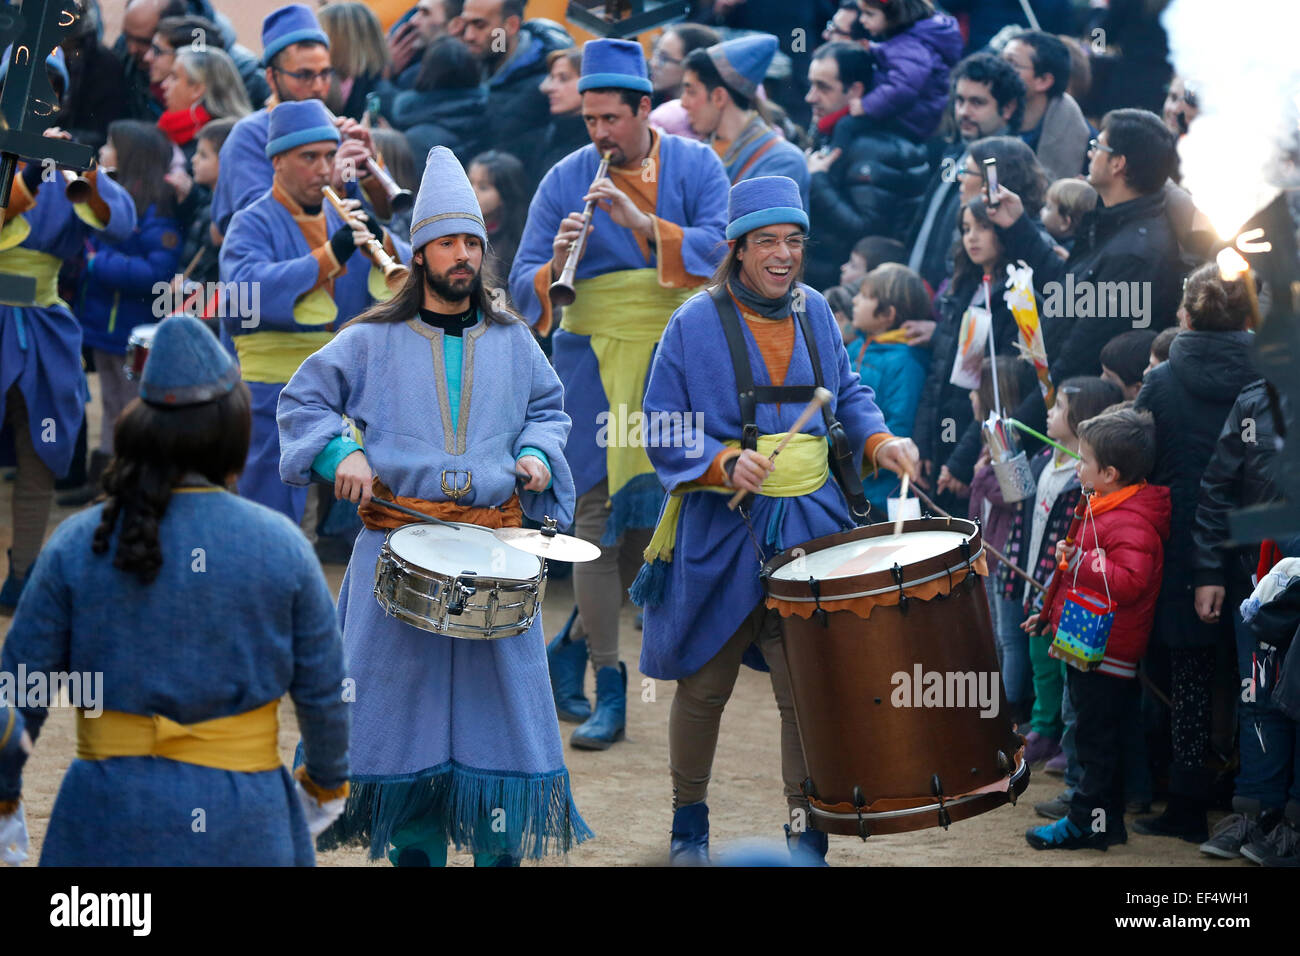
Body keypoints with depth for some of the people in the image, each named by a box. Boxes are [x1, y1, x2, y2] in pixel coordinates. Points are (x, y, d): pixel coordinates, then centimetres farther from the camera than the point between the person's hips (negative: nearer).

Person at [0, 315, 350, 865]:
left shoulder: (77, 545, -6)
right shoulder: (281, 546, -5)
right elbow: (322, 690, 2)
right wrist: (328, 778, 20)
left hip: (112, 819, 0)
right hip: (240, 826, 0)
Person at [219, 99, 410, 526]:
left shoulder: (344, 219, 14)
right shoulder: (253, 224, -4)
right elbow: (246, 288, -23)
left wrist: (381, 242, -14)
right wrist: (329, 256, -29)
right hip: (279, 391, -5)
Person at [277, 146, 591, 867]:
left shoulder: (512, 341, 13)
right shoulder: (372, 339, 5)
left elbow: (548, 408, 23)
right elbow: (302, 400, 9)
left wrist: (537, 454, 3)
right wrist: (339, 453, -7)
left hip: (494, 538, 2)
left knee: (499, 693, -2)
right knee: (403, 692, -1)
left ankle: (499, 848, 6)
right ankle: (414, 846, 8)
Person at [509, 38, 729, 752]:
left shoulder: (695, 168, 1)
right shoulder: (565, 182, 1)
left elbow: (720, 247, -14)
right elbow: (524, 287, -1)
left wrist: (643, 222, -25)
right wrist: (556, 263, -24)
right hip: (595, 363, -1)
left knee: (653, 511, 7)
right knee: (596, 511, -7)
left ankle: (573, 643, 27)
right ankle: (608, 688, -3)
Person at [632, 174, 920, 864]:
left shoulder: (813, 310, 6)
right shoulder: (695, 324, -8)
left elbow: (846, 393, 19)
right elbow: (664, 433, -6)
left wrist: (879, 443, 1)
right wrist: (724, 465, -22)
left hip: (808, 524, 3)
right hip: (721, 533, -3)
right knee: (704, 686, 10)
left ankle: (806, 824, 11)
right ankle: (689, 814, 30)